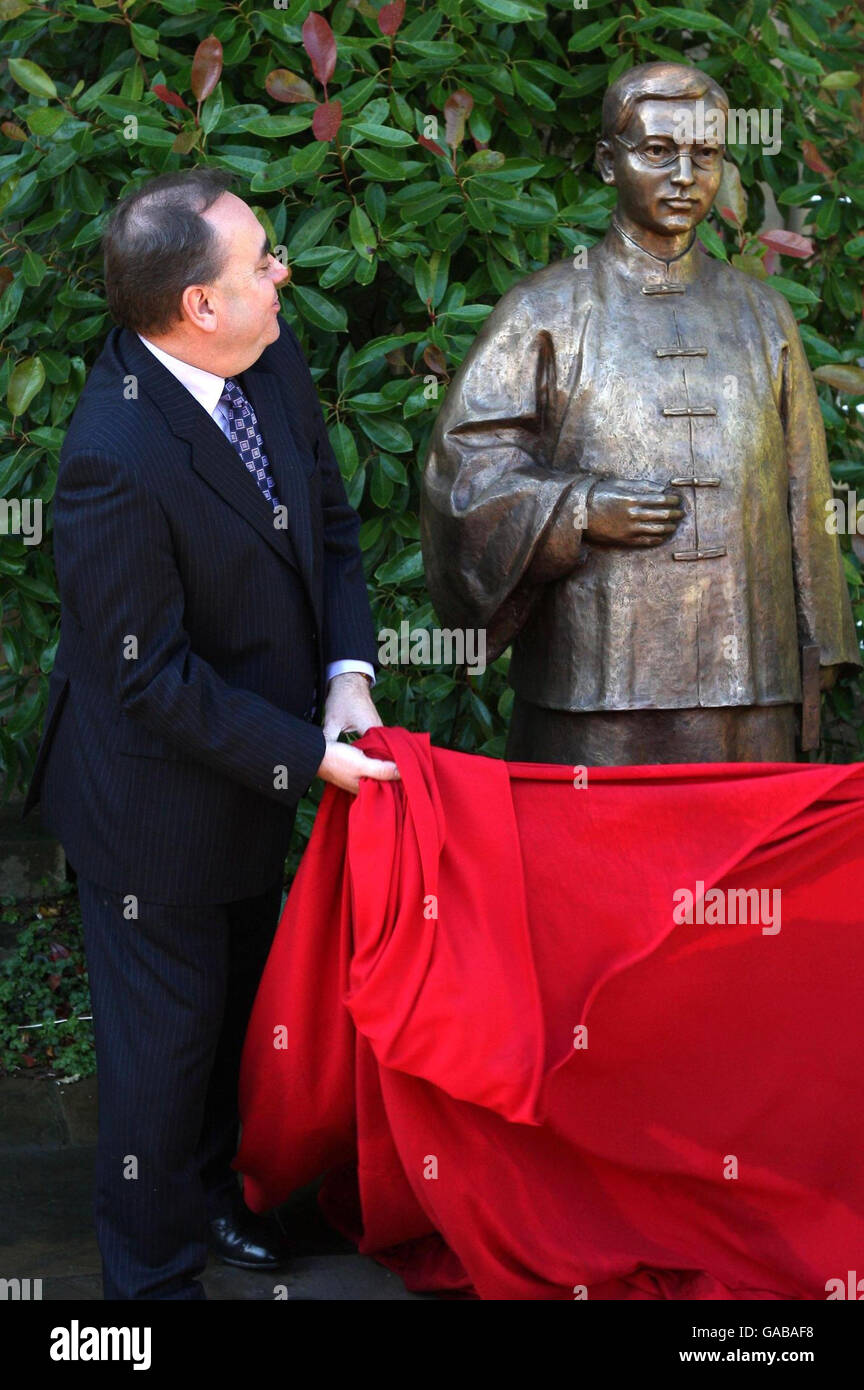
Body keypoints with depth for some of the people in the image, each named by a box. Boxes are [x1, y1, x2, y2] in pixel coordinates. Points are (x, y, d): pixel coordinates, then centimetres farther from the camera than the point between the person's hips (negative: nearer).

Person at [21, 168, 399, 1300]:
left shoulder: (274, 363, -7)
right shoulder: (117, 461, -32)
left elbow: (329, 519, 6)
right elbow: (151, 677, -25)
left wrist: (347, 669, -8)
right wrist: (306, 755, -21)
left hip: (256, 770, 8)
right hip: (158, 800, -8)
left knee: (241, 1005, 26)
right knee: (167, 1033, 11)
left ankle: (213, 1191, 52)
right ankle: (157, 1267, 35)